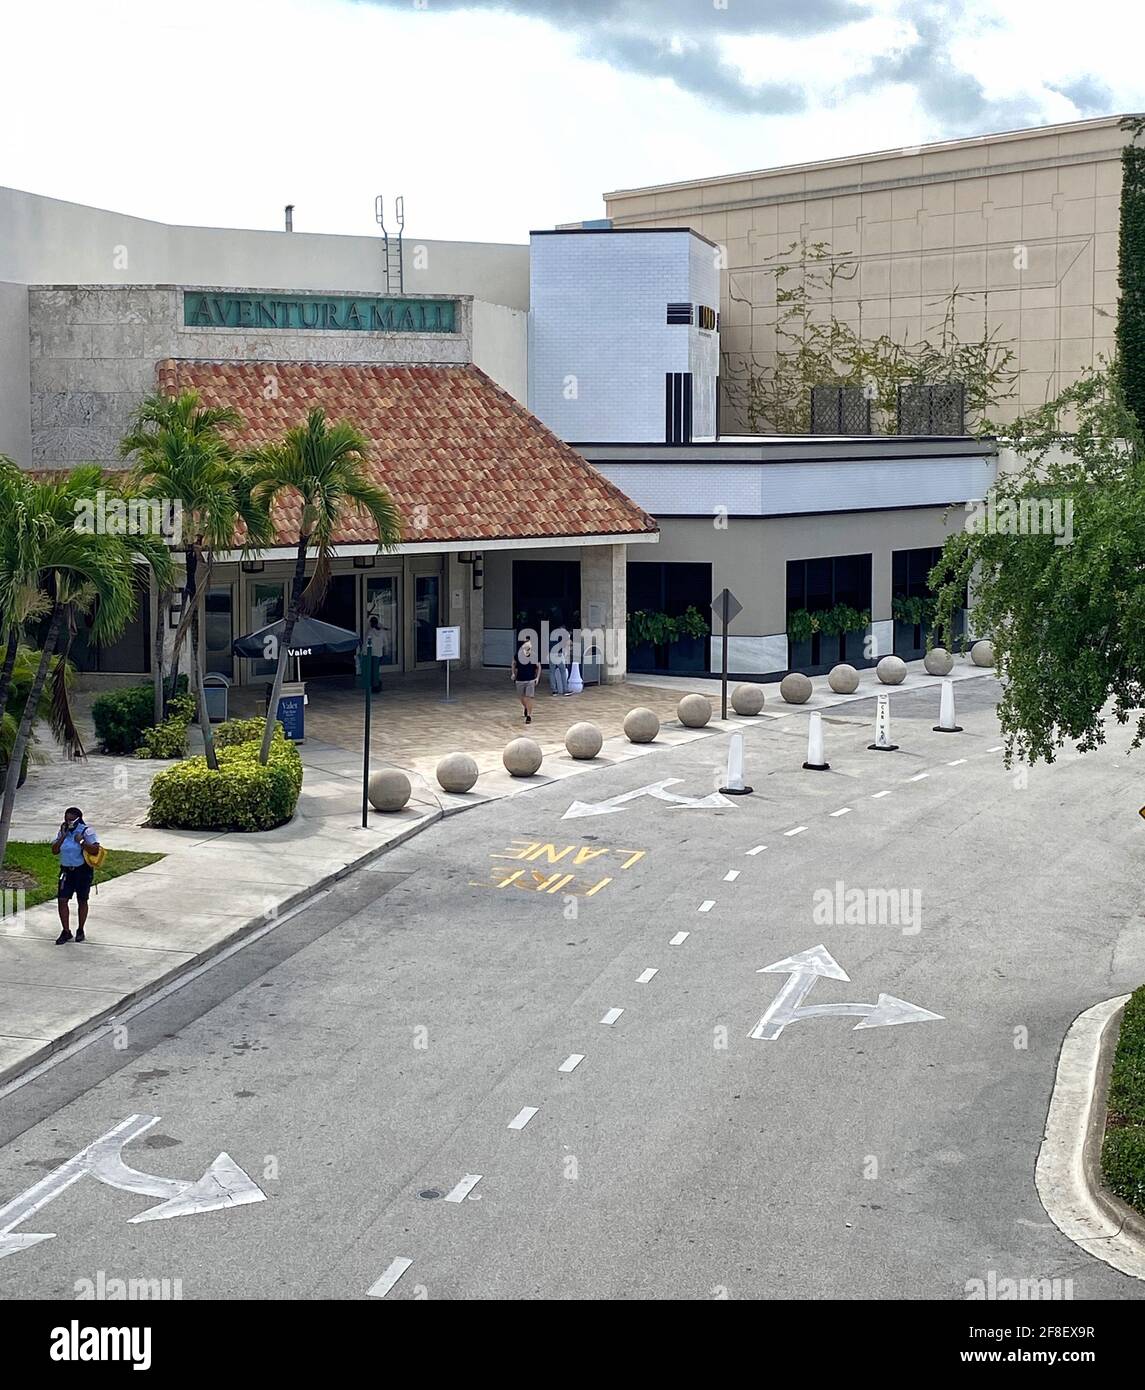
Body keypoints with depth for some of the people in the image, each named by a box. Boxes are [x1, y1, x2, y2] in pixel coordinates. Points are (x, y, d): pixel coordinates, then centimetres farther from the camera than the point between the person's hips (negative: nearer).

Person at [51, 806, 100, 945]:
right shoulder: (63, 831, 5)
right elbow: (54, 850, -1)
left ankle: (80, 931, 23)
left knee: (82, 901, 8)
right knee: (62, 900, -5)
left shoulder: (86, 831, -10)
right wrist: (63, 836, -11)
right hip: (66, 870, 4)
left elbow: (96, 849, -18)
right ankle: (66, 932, 4)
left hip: (83, 870, -4)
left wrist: (81, 842, -27)